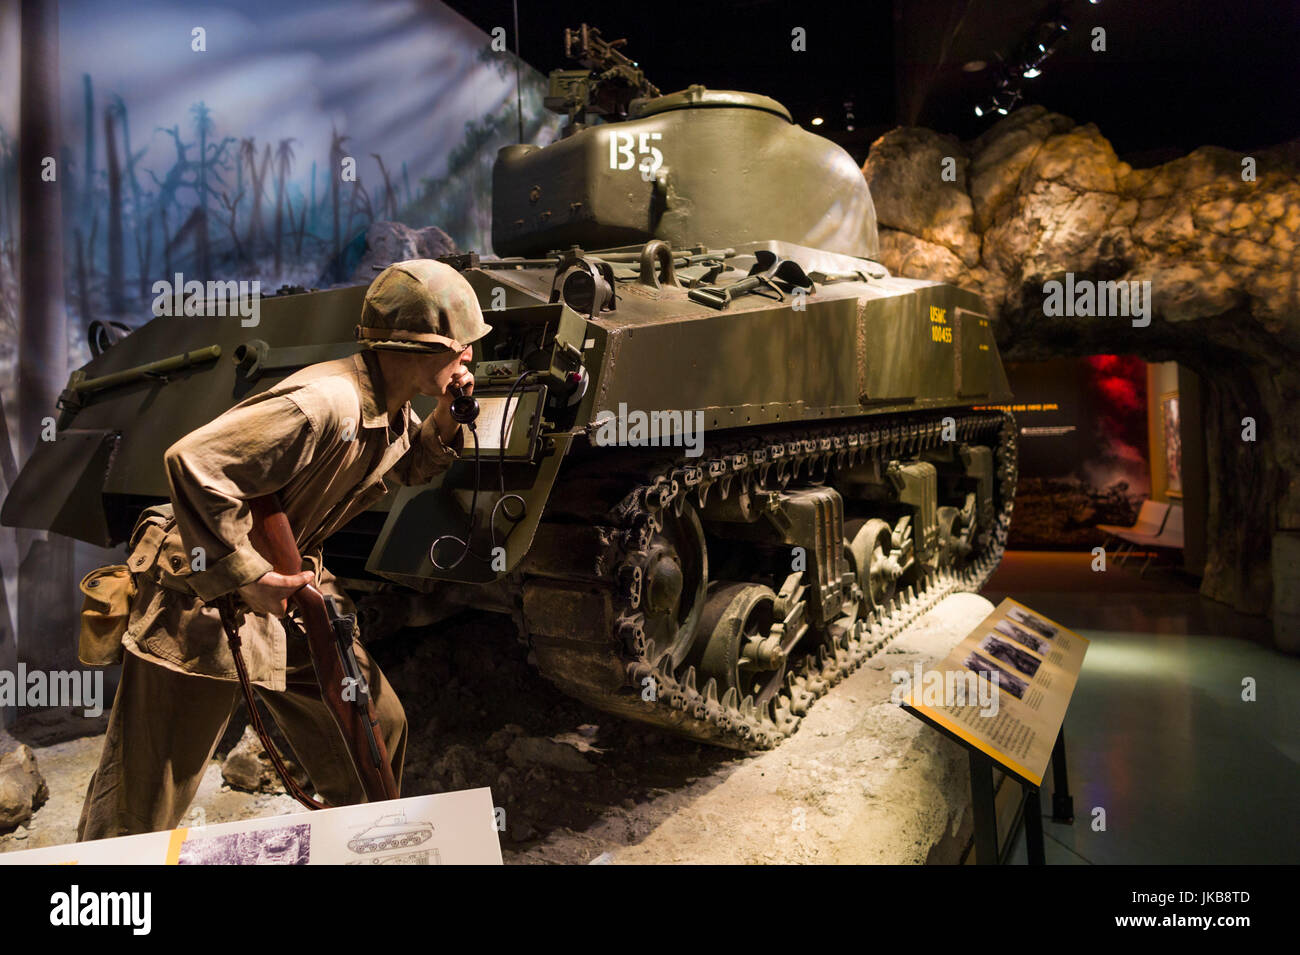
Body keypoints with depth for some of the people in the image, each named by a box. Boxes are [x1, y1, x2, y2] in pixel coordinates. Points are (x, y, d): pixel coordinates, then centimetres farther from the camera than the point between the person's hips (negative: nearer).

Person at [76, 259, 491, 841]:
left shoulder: (392, 408, 0)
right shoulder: (323, 405, -30)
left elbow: (408, 471, 19)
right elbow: (192, 465, -32)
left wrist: (443, 424, -2)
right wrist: (247, 578, -27)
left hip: (291, 586, 9)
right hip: (206, 600, -8)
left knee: (378, 728, 12)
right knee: (141, 804, 4)